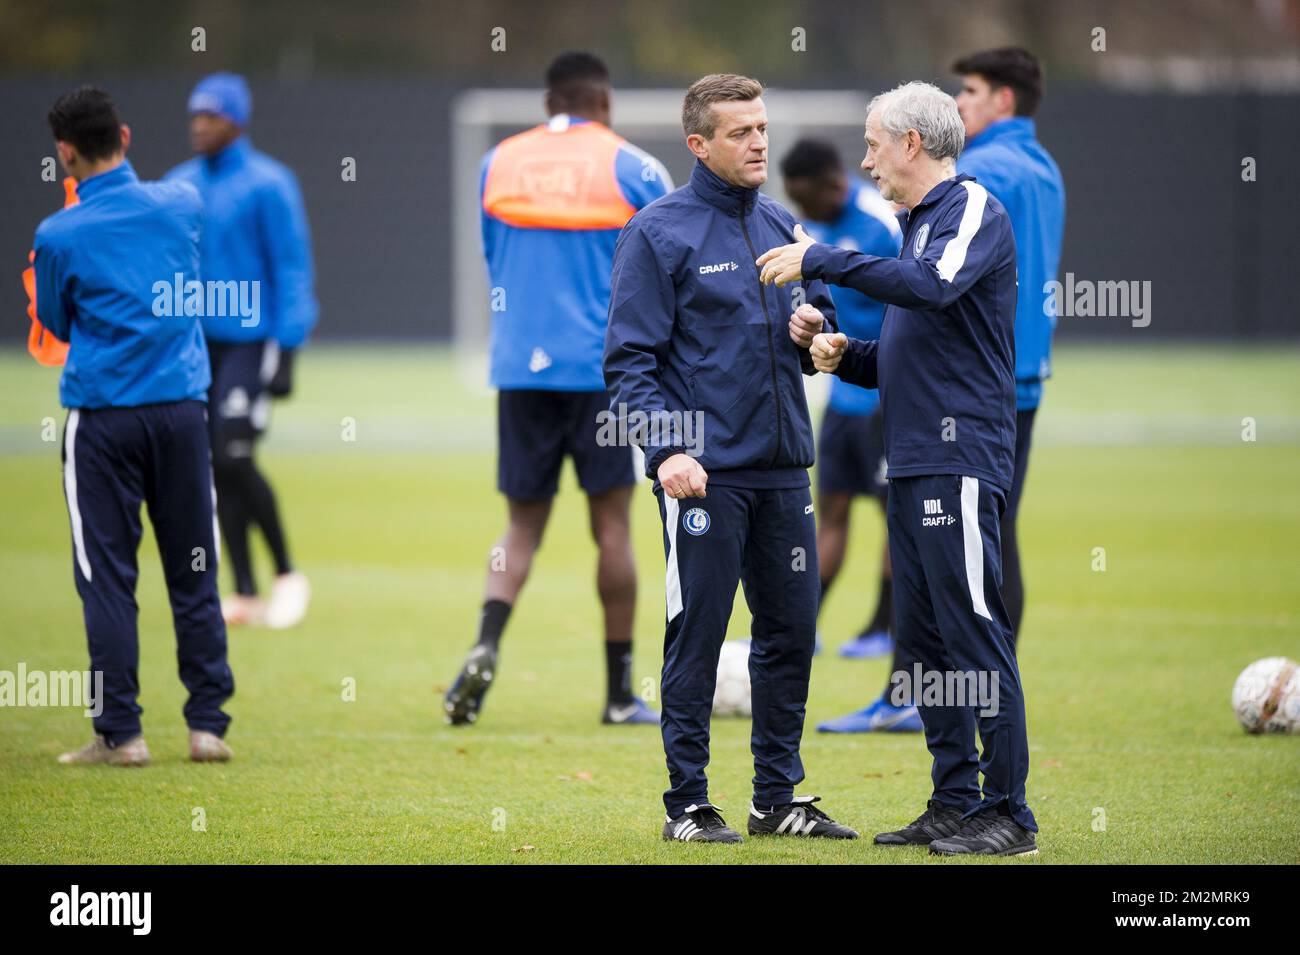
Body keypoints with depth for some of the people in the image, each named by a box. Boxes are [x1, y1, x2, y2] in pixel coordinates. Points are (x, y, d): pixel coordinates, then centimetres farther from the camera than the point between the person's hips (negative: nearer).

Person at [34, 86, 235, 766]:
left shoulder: (58, 236, -9)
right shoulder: (182, 204, 1)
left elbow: (55, 324, 8)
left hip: (102, 418, -3)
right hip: (182, 409, 3)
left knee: (107, 577, 3)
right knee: (195, 576, 9)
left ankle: (120, 732, 1)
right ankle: (208, 724, 9)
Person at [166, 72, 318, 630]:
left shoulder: (267, 185, -8)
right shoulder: (181, 186, 10)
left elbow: (292, 270, -9)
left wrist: (286, 352, -13)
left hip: (251, 338, -6)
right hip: (197, 343, 6)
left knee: (233, 458, -14)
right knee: (214, 467, 4)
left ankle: (286, 575, 3)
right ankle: (245, 594, 10)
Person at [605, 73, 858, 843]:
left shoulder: (783, 226, 13)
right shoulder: (659, 233, -5)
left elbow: (821, 316, 23)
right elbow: (630, 359, -9)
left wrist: (815, 328, -2)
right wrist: (667, 448, -21)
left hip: (784, 464, 6)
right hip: (706, 469, -6)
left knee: (791, 629, 8)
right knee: (697, 635, -2)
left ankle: (779, 795, 18)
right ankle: (688, 803, 5)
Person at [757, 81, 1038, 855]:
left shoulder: (973, 210, -8)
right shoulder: (920, 224, 21)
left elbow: (933, 285, -28)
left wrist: (821, 260, -23)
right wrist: (846, 356, 8)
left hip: (960, 460, -10)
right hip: (914, 464, 10)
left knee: (976, 632, -9)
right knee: (925, 635, 10)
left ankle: (1009, 813, -7)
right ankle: (955, 804, 15)